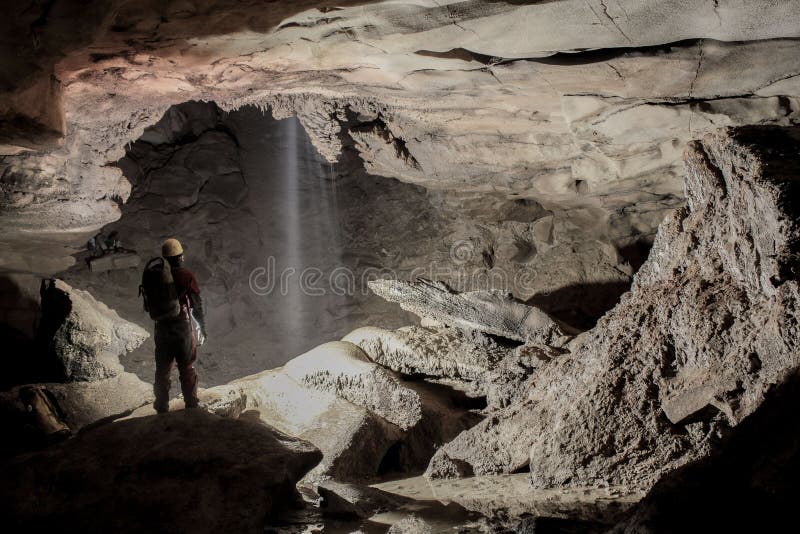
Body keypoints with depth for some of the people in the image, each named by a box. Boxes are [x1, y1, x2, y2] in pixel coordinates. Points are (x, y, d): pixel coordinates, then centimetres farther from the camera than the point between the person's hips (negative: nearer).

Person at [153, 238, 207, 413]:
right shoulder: (186, 276, -11)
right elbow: (197, 304, -7)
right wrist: (202, 328, 3)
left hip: (162, 329, 3)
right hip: (183, 328, -3)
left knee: (162, 369, 12)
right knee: (187, 369, 8)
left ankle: (162, 407, 18)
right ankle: (192, 405, 14)